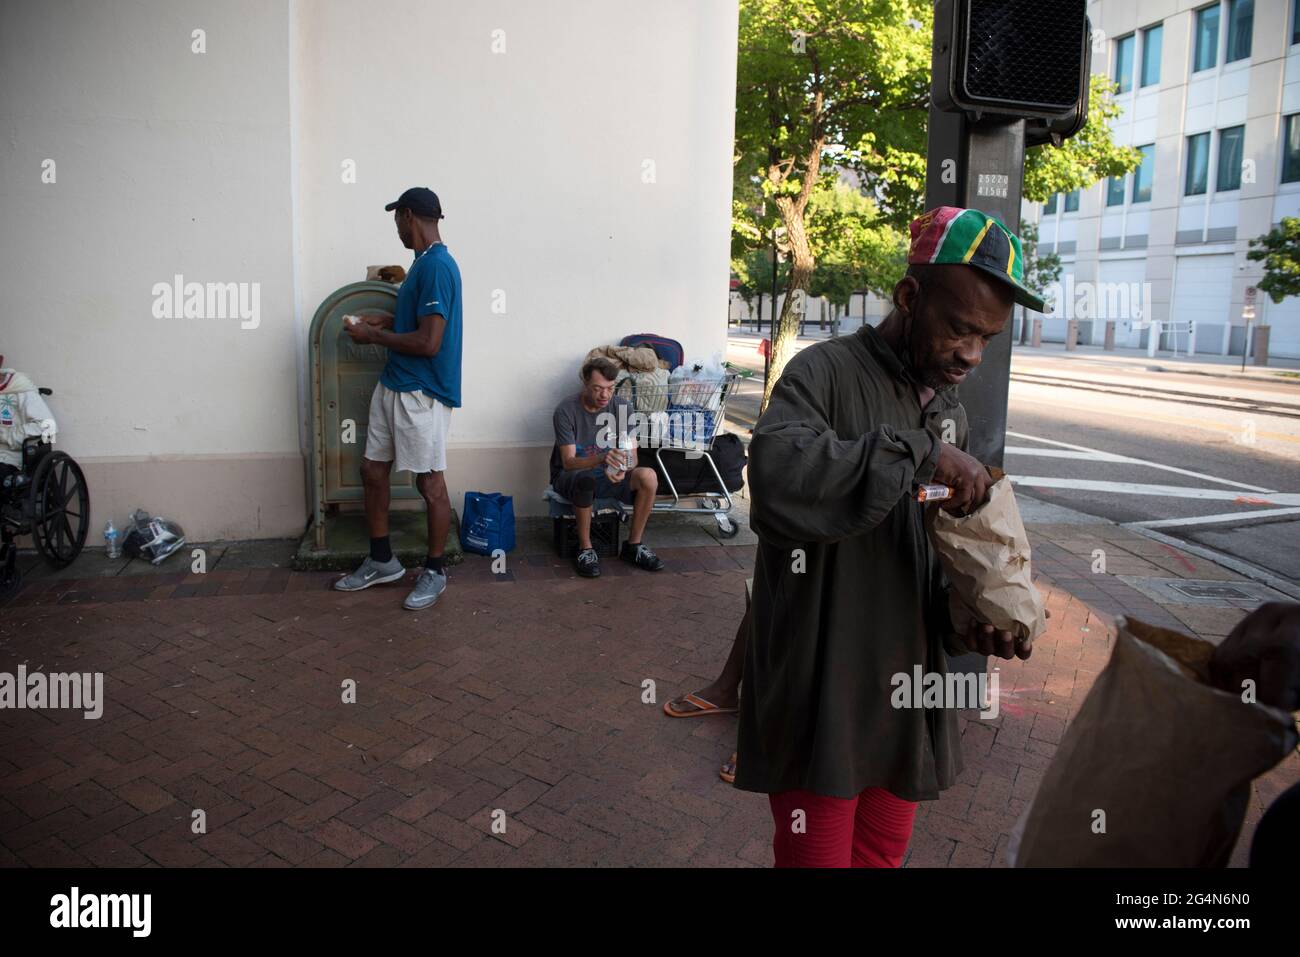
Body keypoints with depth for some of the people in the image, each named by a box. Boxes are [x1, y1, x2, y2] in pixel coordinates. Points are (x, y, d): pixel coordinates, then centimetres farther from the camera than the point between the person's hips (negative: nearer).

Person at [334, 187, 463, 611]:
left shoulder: (436, 265, -18)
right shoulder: (424, 262, 13)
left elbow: (429, 342, -24)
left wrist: (372, 336, -12)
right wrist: (386, 321, 11)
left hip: (421, 393, -10)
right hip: (393, 385, 10)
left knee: (430, 482, 2)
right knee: (372, 470, 14)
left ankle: (434, 571, 17)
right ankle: (382, 560, 28)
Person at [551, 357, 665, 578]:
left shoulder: (622, 407, -8)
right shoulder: (566, 411, -19)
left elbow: (632, 455, -9)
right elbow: (568, 462, -25)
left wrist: (622, 469, -35)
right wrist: (601, 458, -46)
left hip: (608, 475, 4)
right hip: (570, 475, -3)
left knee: (648, 476, -24)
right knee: (586, 482, -40)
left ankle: (633, 545, -8)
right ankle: (585, 549, -20)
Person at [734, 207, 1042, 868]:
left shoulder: (951, 410, 11)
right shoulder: (826, 373, -15)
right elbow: (777, 484, -36)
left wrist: (968, 614, -2)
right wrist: (918, 453, -29)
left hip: (907, 700, 7)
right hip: (820, 704, -7)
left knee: (883, 852, 22)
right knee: (817, 855, 7)